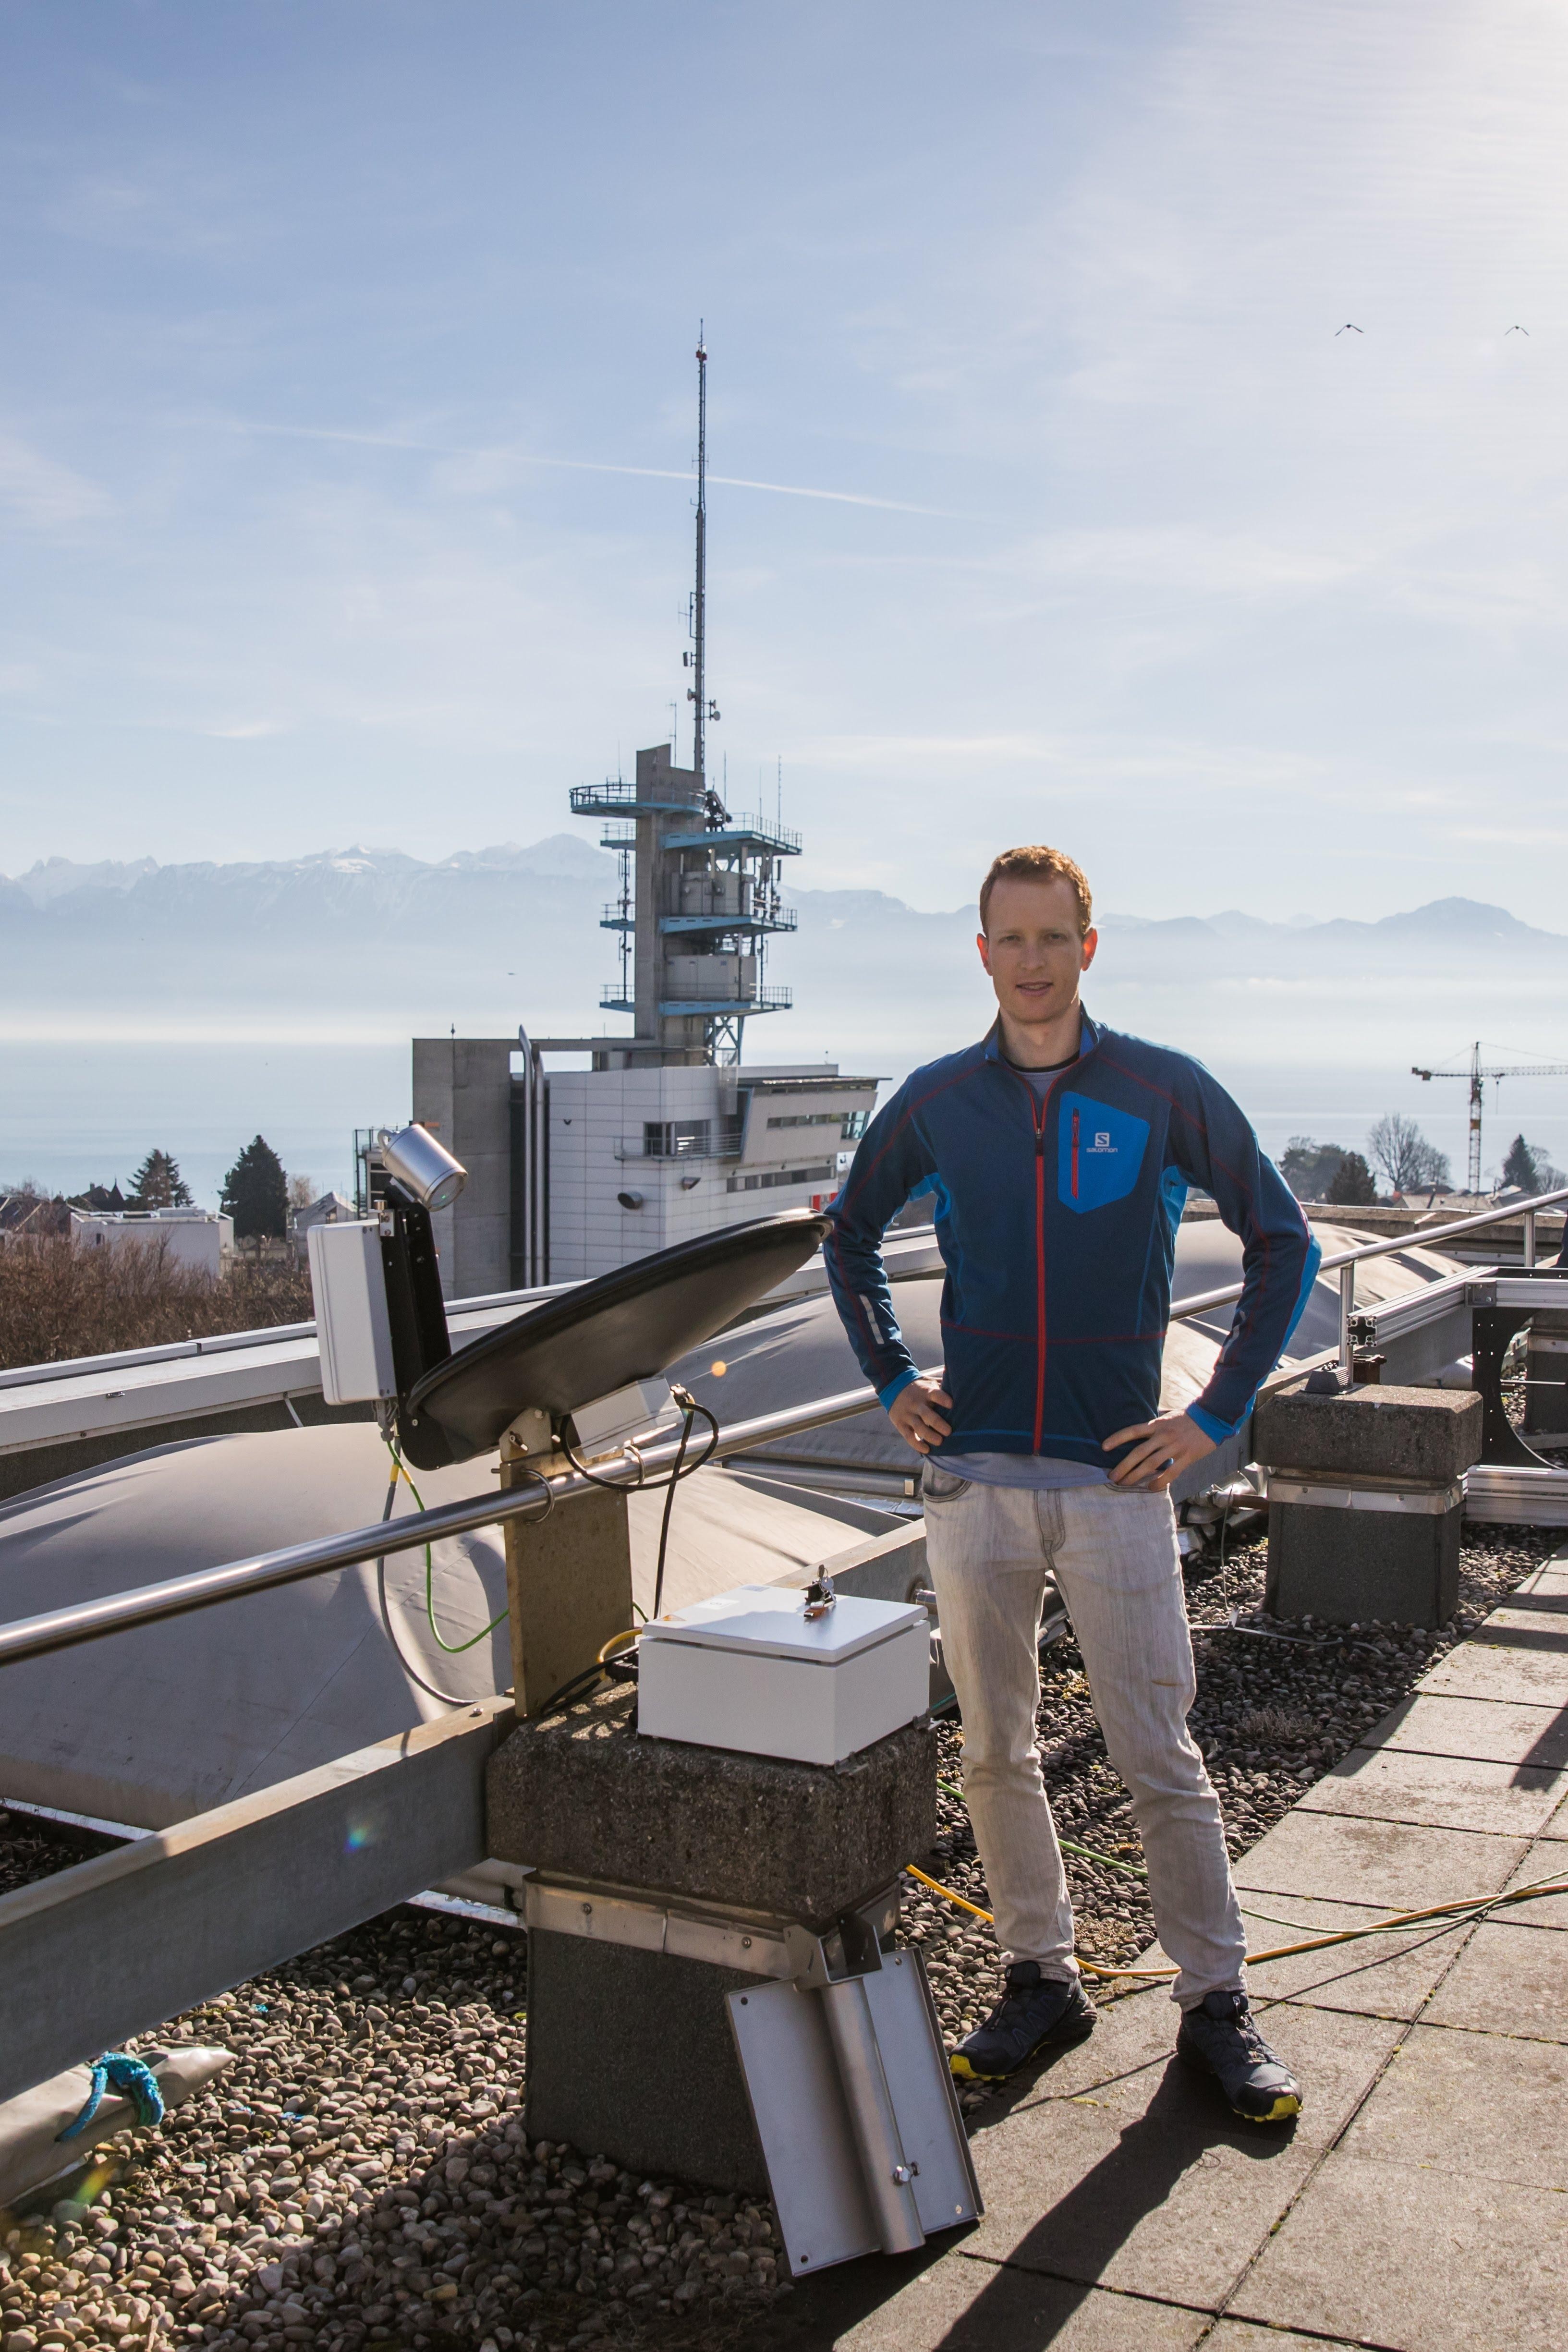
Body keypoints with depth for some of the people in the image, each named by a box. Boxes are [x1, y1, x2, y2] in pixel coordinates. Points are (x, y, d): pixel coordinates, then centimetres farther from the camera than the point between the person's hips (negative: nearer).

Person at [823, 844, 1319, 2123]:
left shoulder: (1166, 1091, -2)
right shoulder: (938, 1100, 5)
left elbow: (1283, 1242, 4)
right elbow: (851, 1234, 20)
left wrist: (1220, 1412, -1)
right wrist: (891, 1380, 11)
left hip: (1118, 1482, -2)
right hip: (975, 1477, 3)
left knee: (1161, 1758, 3)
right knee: (997, 1752, 11)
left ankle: (1218, 2004, 18)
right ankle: (1042, 1979, 27)